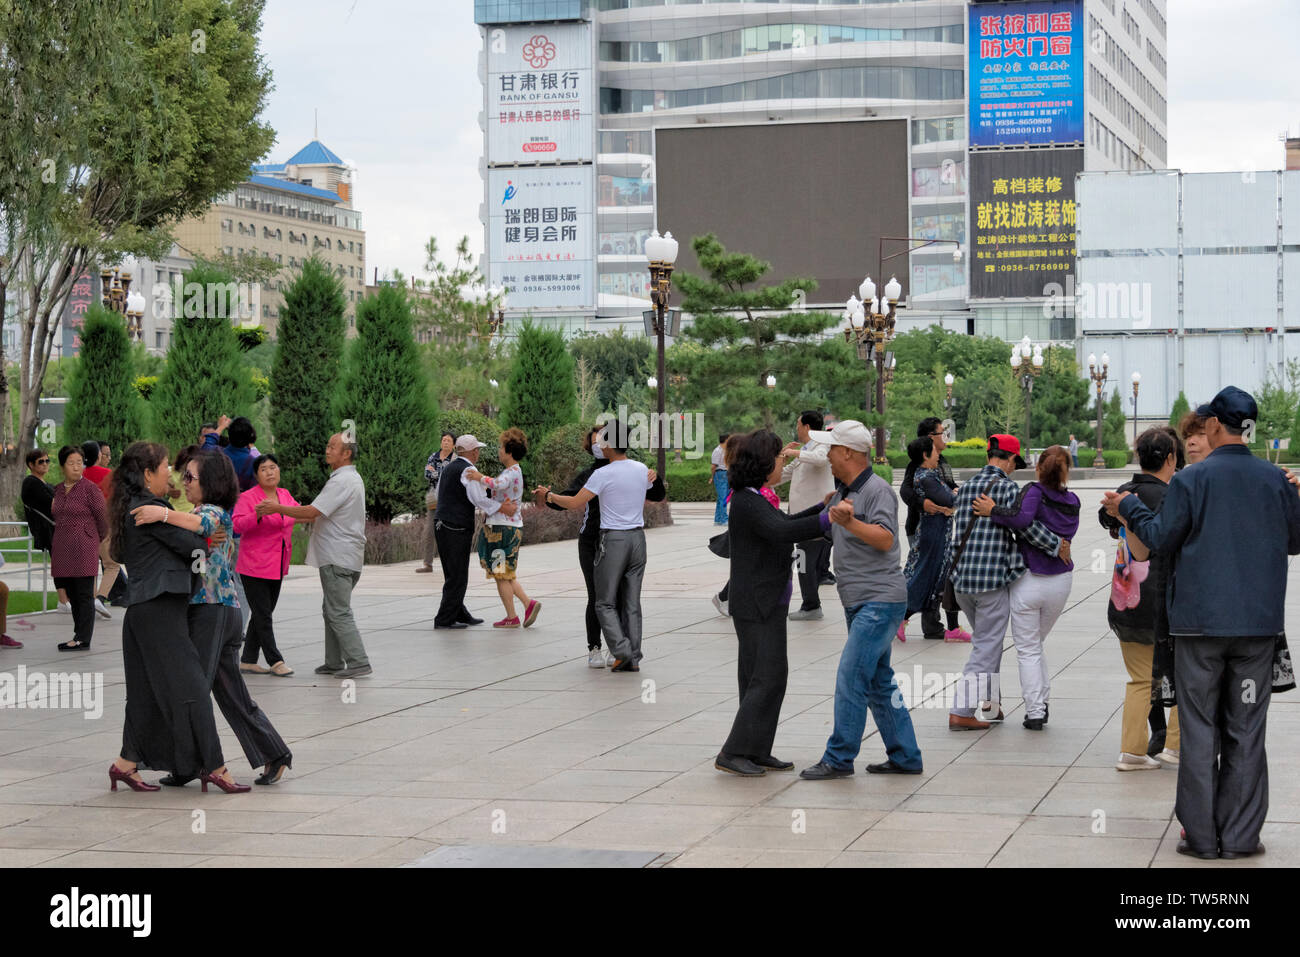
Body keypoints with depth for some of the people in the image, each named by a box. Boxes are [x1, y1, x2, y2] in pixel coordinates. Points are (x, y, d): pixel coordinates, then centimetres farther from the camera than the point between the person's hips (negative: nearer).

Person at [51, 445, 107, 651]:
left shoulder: (90, 489, -7)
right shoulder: (59, 490, 13)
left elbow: (103, 518, -3)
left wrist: (99, 541, 9)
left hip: (84, 549, -7)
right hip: (63, 549, 7)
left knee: (84, 595, -4)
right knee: (72, 594, 10)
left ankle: (83, 639, -2)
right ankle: (78, 634, 16)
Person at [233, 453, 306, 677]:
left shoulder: (285, 495, 9)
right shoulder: (248, 497, -11)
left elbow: (301, 514, 26)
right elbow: (237, 524, -22)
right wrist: (258, 515, -35)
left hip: (277, 568, 7)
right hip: (254, 567, -7)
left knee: (263, 614, 10)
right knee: (263, 616, -6)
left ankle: (248, 661, 17)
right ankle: (275, 661, -1)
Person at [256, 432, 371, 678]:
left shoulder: (342, 482, -18)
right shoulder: (352, 479, 17)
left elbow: (312, 512, -22)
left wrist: (277, 508, -13)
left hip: (338, 559, -10)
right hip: (344, 557, 10)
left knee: (339, 612, -8)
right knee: (332, 611, 15)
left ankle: (359, 663, -10)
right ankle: (334, 662, 19)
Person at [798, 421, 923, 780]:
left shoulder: (878, 490, -13)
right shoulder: (843, 492, 16)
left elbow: (885, 538, -26)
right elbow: (823, 531, 30)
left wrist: (849, 522, -37)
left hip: (880, 600, -10)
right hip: (859, 602, 10)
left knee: (850, 677, -11)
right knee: (879, 681, 11)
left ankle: (839, 758, -7)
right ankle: (904, 756, 16)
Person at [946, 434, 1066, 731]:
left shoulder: (966, 487, 13)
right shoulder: (1006, 487, -8)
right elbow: (1026, 524, -16)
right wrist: (1057, 545, -4)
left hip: (961, 577, 7)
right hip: (992, 576, -7)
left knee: (986, 641, 22)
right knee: (987, 646, -1)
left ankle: (990, 703, 26)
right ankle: (961, 712, -6)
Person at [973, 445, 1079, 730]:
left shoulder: (1034, 491, -13)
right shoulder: (1072, 502, 3)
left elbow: (1022, 517, -31)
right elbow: (1066, 533, -2)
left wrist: (992, 511, -19)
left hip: (1028, 580, -4)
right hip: (1061, 581, 4)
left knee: (1027, 649, 6)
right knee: (1036, 643, 23)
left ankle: (1034, 712, 4)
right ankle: (1043, 702, 19)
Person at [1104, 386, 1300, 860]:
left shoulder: (1191, 480, -9)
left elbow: (1161, 539, -4)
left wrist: (1129, 507, 12)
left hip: (1201, 623, -2)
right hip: (1259, 624, 2)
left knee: (1199, 731, 6)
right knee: (1246, 731, 8)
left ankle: (1202, 836, 6)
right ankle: (1240, 837, 9)